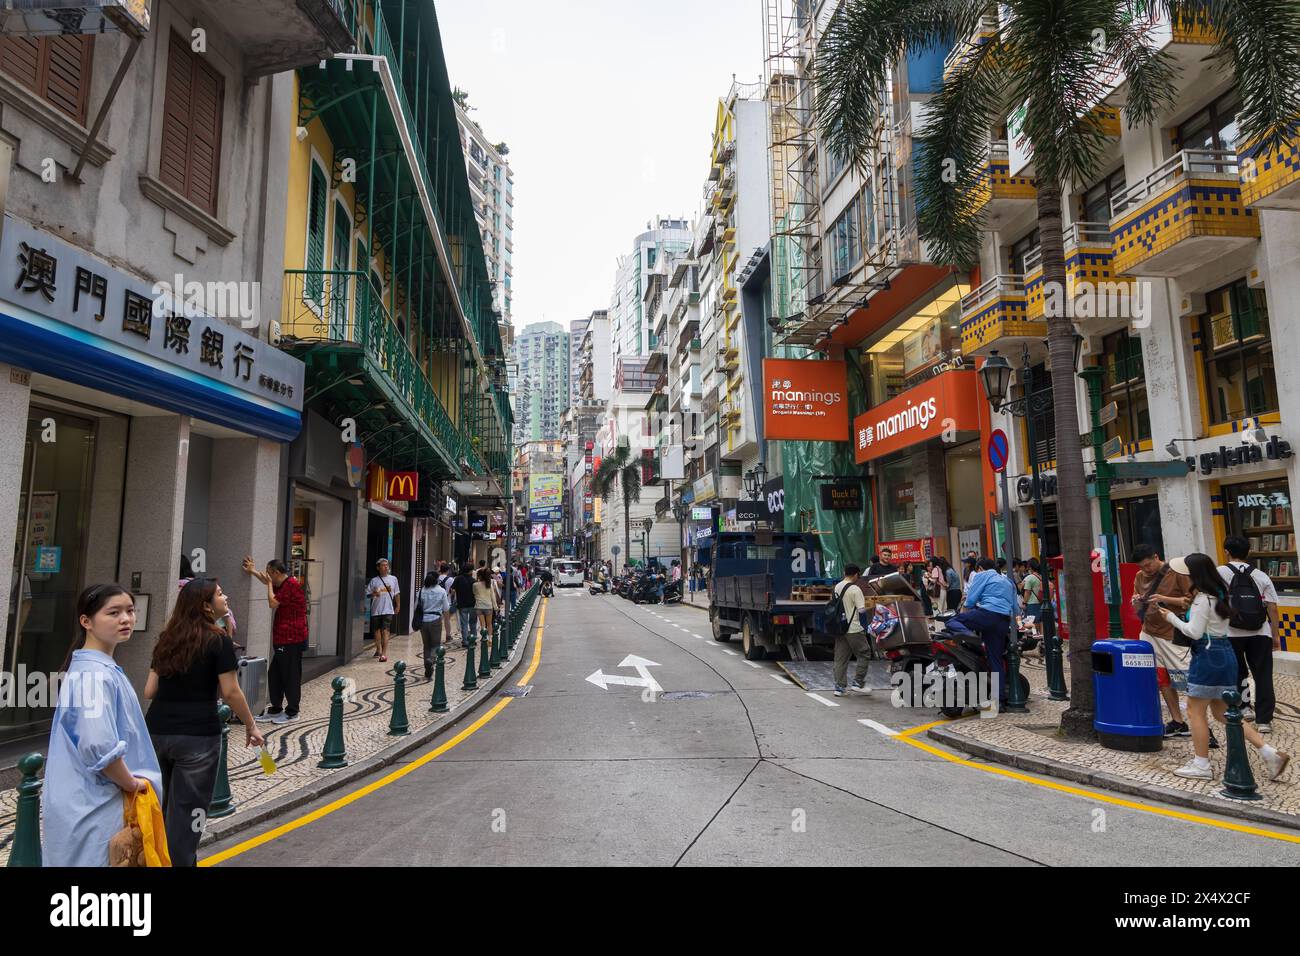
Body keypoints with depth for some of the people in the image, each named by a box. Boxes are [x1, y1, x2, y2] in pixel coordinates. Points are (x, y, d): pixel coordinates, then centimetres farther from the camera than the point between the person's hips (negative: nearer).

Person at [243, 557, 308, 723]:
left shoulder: (291, 585, -16)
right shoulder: (283, 584, 16)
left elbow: (273, 603, -18)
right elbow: (268, 582, 35)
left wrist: (269, 583, -8)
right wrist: (252, 571, 33)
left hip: (292, 640, -10)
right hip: (283, 639, 10)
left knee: (291, 676, -2)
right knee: (274, 674, 14)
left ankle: (292, 712, 6)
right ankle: (276, 709, 23)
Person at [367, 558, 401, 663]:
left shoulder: (393, 579, 5)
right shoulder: (374, 580, 3)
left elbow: (397, 594, 12)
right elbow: (367, 594, 4)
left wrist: (398, 605, 12)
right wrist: (374, 594, -16)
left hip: (388, 610, -2)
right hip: (376, 610, 2)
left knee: (385, 631, -11)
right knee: (377, 630, 14)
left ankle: (384, 653, -14)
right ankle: (378, 650, 33)